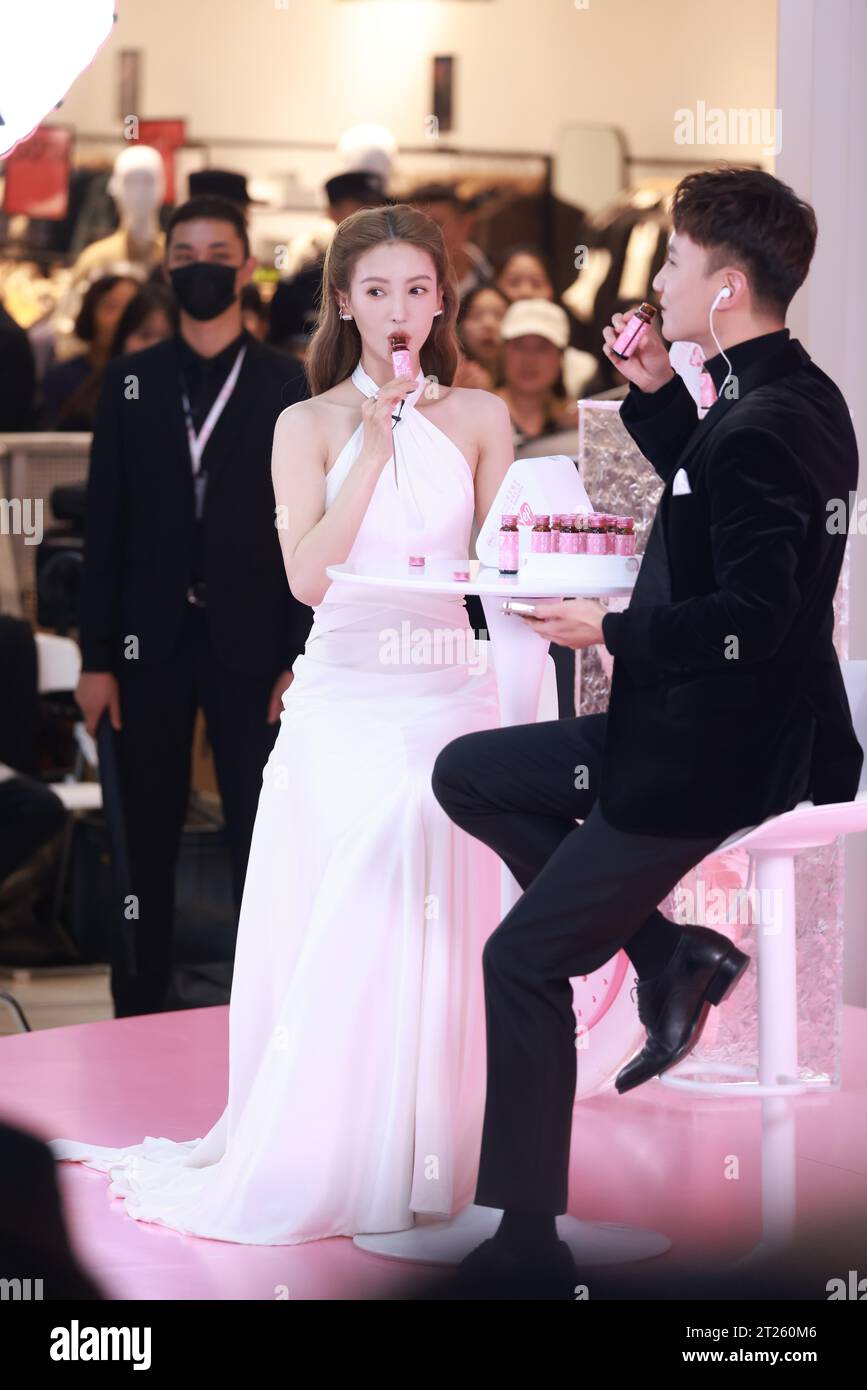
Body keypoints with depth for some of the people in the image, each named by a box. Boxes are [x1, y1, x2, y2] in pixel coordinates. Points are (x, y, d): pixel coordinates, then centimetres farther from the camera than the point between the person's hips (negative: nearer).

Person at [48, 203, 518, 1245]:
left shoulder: (479, 418, 10)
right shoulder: (309, 425, 6)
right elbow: (308, 574, -6)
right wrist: (374, 453, -10)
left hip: (448, 695, 1)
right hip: (343, 705, -1)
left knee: (435, 936, -4)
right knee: (331, 941, -4)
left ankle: (421, 1159, 4)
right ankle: (314, 1157, 4)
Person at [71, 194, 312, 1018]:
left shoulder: (285, 384, 3)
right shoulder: (130, 381, 7)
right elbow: (104, 525, 5)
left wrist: (304, 657, -6)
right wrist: (96, 657, 0)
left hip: (250, 641, -1)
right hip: (151, 639, 1)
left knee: (259, 832, 1)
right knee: (148, 834, 6)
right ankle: (142, 1005, 13)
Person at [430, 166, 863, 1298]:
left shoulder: (758, 430, -24)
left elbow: (752, 615, -29)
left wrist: (610, 632, -21)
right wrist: (658, 396, 13)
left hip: (699, 759, -10)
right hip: (716, 728, 10)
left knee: (524, 960, -1)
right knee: (468, 775, 20)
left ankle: (526, 1246, 6)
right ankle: (671, 955, 14)